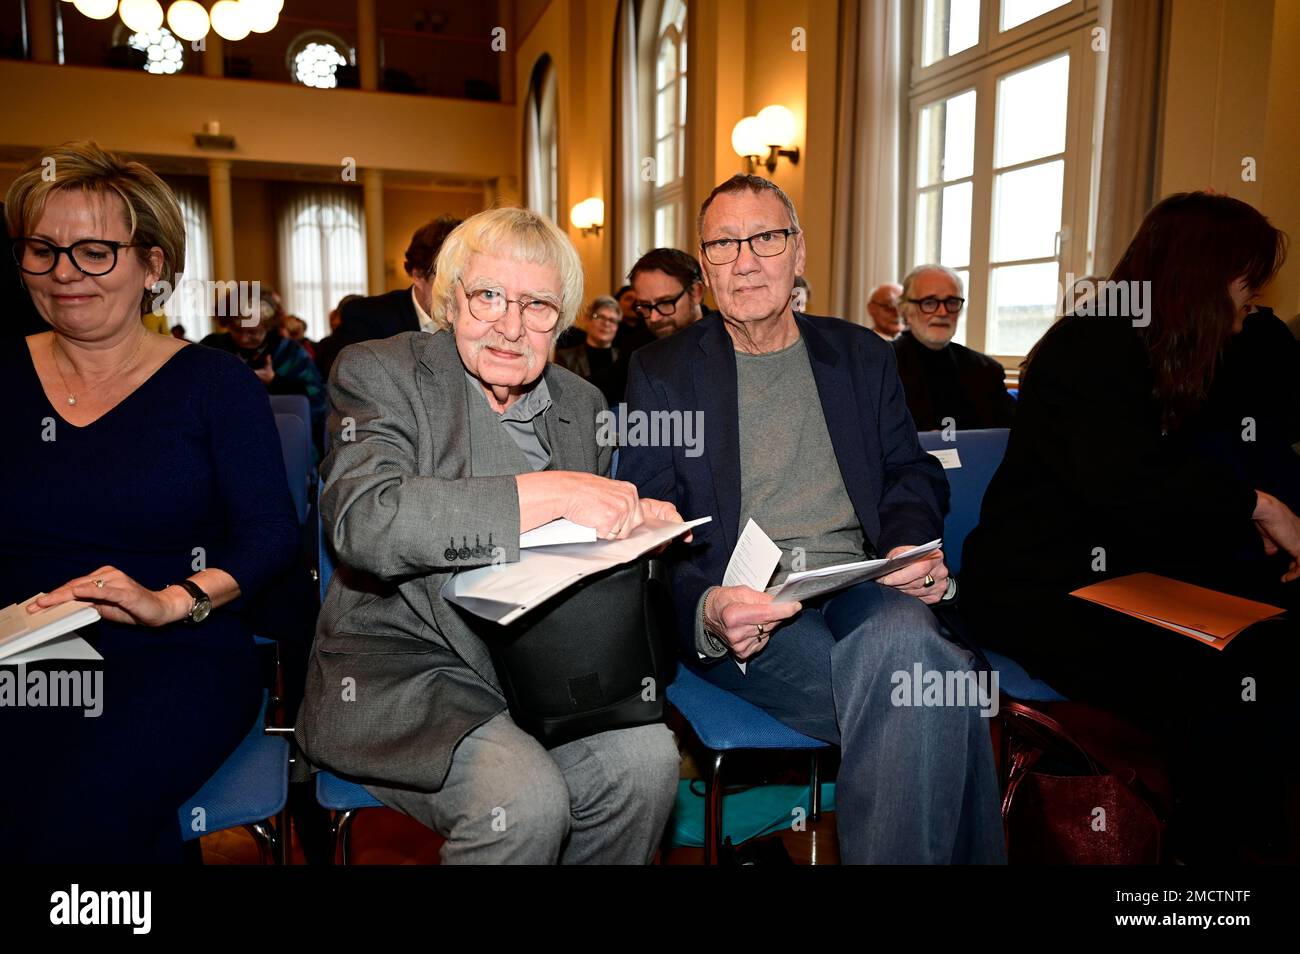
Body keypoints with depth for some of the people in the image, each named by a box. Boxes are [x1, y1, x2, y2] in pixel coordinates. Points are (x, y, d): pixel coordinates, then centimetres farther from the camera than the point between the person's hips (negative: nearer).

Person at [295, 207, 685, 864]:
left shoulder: (582, 404, 10)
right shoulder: (379, 373, -5)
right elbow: (362, 520, -25)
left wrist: (636, 521, -5)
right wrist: (548, 493, -29)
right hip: (399, 660, -4)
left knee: (646, 759, -19)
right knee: (525, 799, -27)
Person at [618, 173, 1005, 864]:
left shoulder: (862, 355, 18)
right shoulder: (660, 372, 8)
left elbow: (912, 473, 20)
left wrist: (911, 546, -5)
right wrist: (706, 609, -20)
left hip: (862, 585, 3)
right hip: (739, 607, -3)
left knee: (904, 644, -35)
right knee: (933, 683, -30)